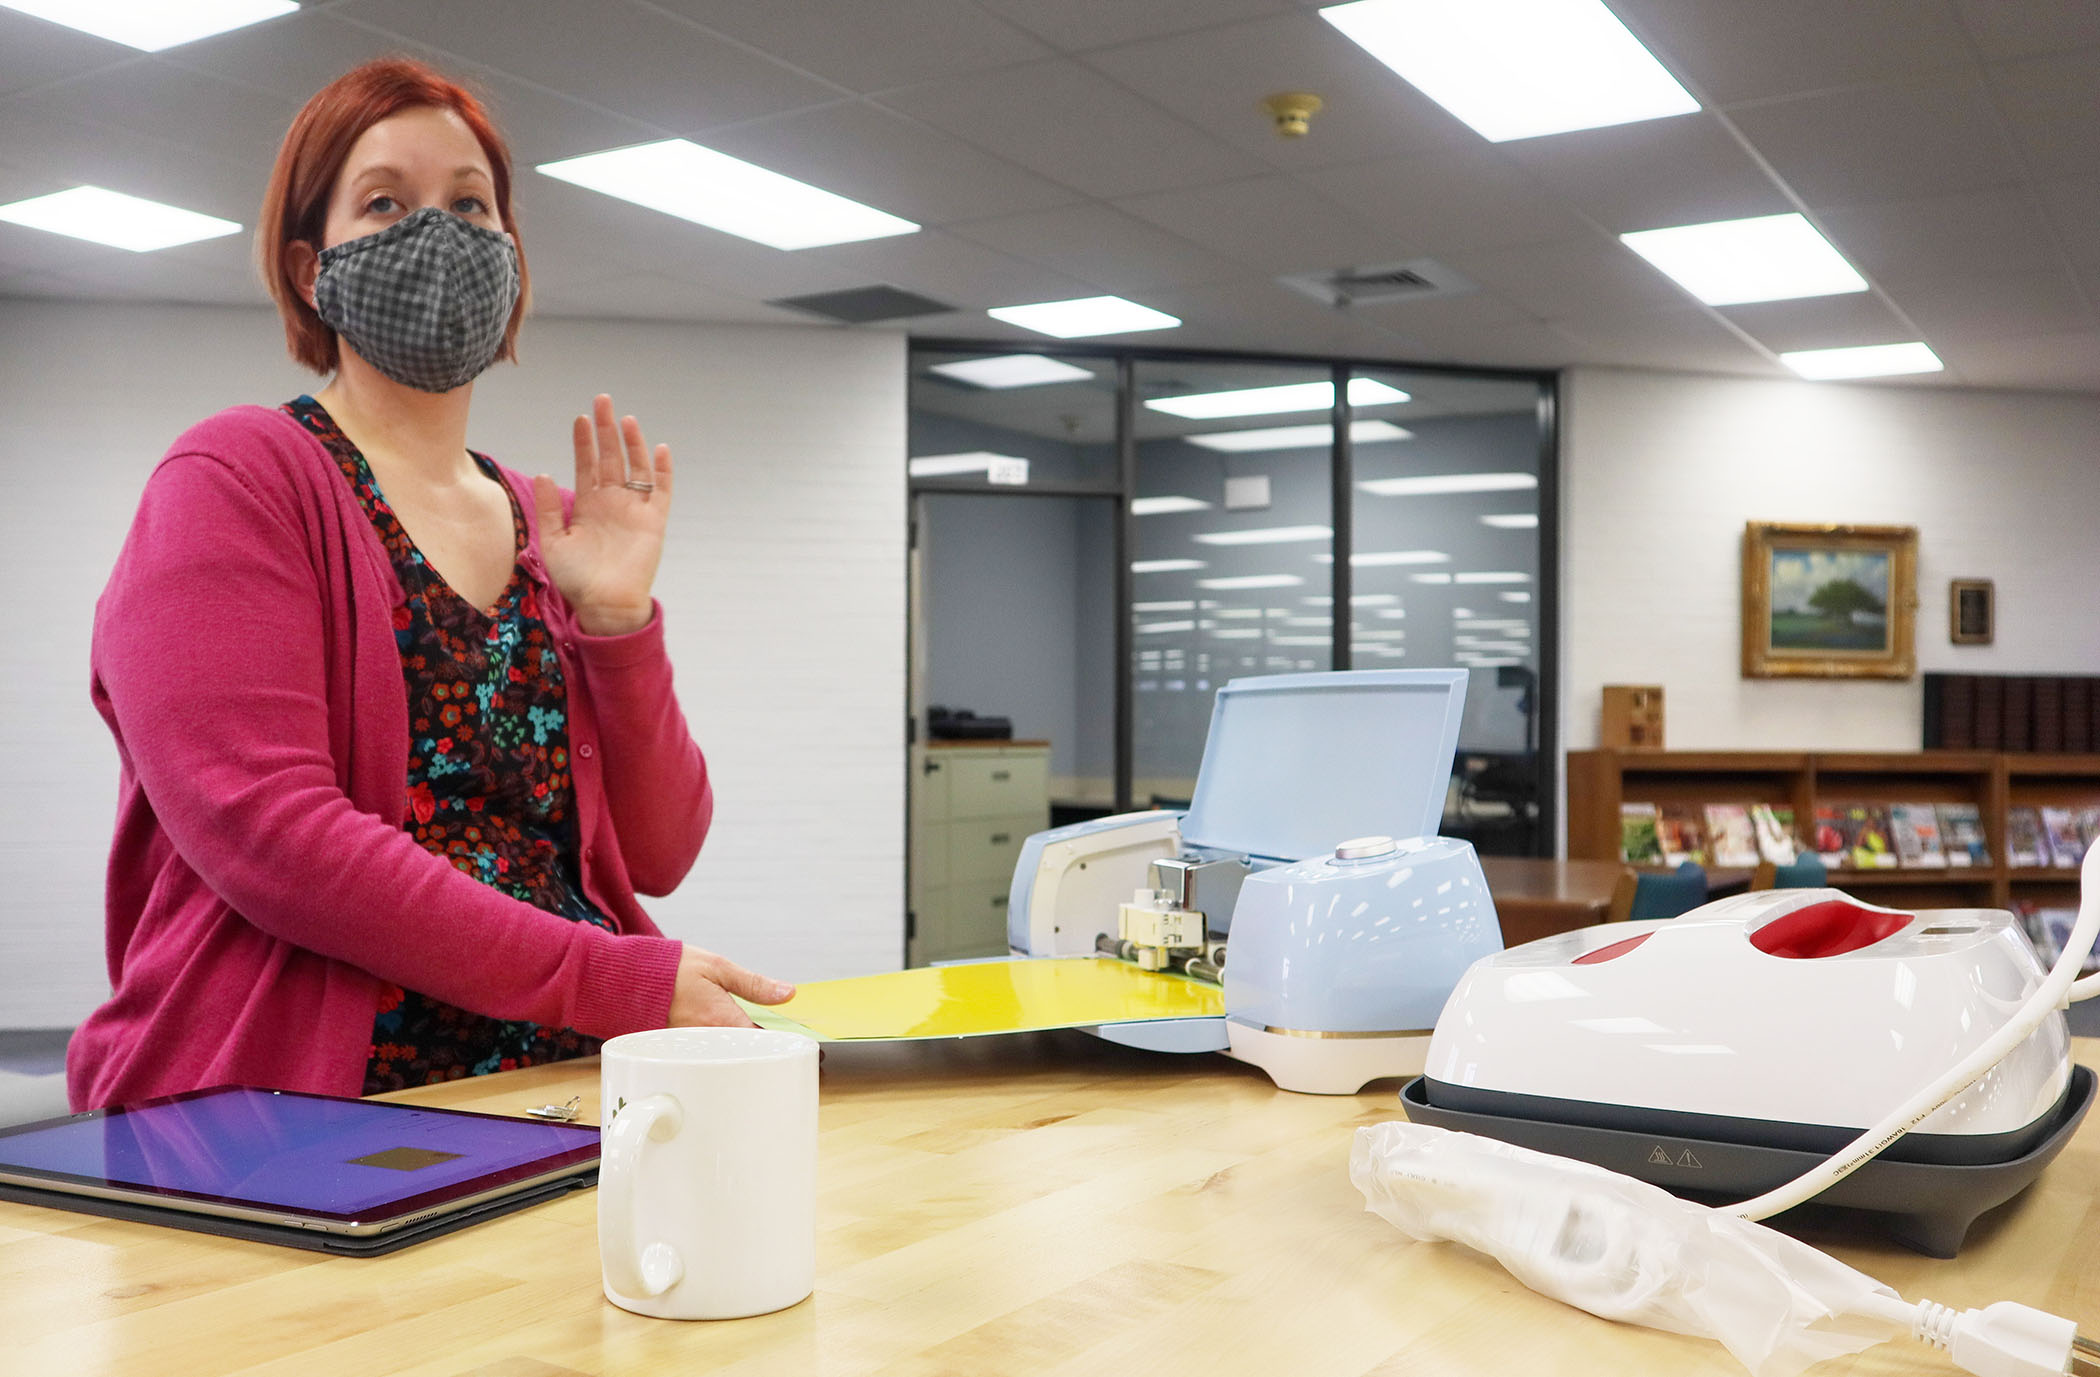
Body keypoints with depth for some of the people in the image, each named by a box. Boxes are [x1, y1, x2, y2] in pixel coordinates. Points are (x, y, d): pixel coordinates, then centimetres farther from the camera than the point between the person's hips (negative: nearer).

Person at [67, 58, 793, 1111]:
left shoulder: (548, 526, 16)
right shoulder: (236, 477, 0)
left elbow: (657, 855, 11)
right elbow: (261, 828, -15)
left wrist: (617, 621, -5)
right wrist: (616, 982, -19)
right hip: (296, 1100, -6)